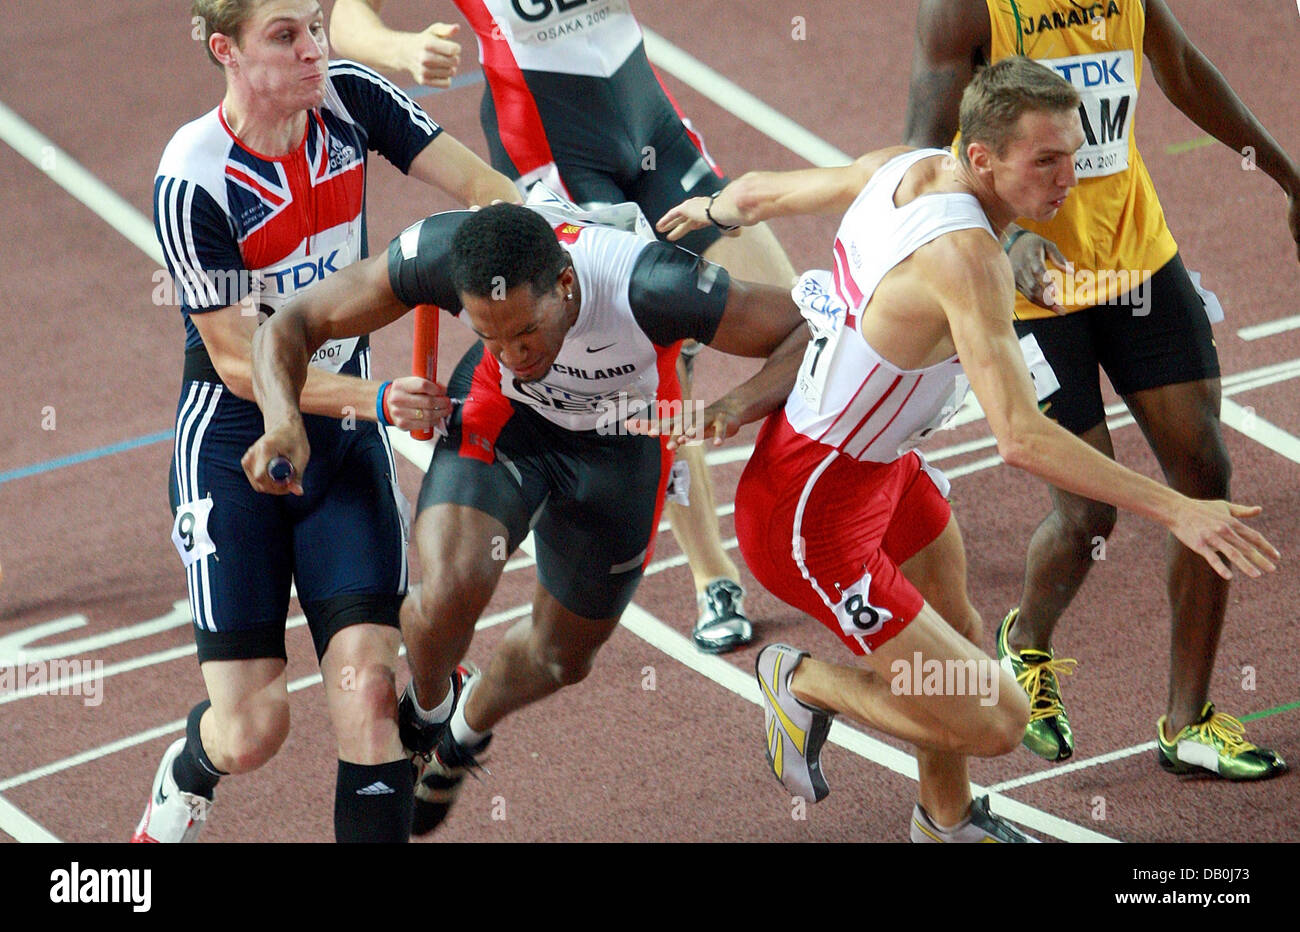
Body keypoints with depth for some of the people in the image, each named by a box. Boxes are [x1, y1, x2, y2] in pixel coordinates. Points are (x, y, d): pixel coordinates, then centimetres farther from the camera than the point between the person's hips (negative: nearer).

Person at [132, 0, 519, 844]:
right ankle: (186, 776, 35)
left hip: (345, 441, 4)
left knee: (369, 686, -14)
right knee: (252, 729, -2)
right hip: (234, 444, -3)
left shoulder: (347, 98, -9)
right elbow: (240, 363, -20)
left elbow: (481, 186, -8)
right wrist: (372, 398, -31)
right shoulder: (193, 181, -21)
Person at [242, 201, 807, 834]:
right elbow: (292, 325, -24)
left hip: (620, 444, 1)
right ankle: (427, 706, 8)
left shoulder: (649, 287, -43)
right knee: (450, 594, -28)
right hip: (502, 420, -1)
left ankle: (467, 732, 55)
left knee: (562, 656, 19)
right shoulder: (440, 254, -36)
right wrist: (284, 422, -44)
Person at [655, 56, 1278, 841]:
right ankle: (803, 684, 14)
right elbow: (1021, 437, -41)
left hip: (879, 459, 10)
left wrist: (713, 210, 36)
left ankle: (947, 821, 52)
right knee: (994, 721, -8)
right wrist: (1176, 510, -41)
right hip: (813, 518, -10)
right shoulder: (966, 258, -34)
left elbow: (763, 193, 12)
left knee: (957, 638, 29)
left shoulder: (905, 167, -6)